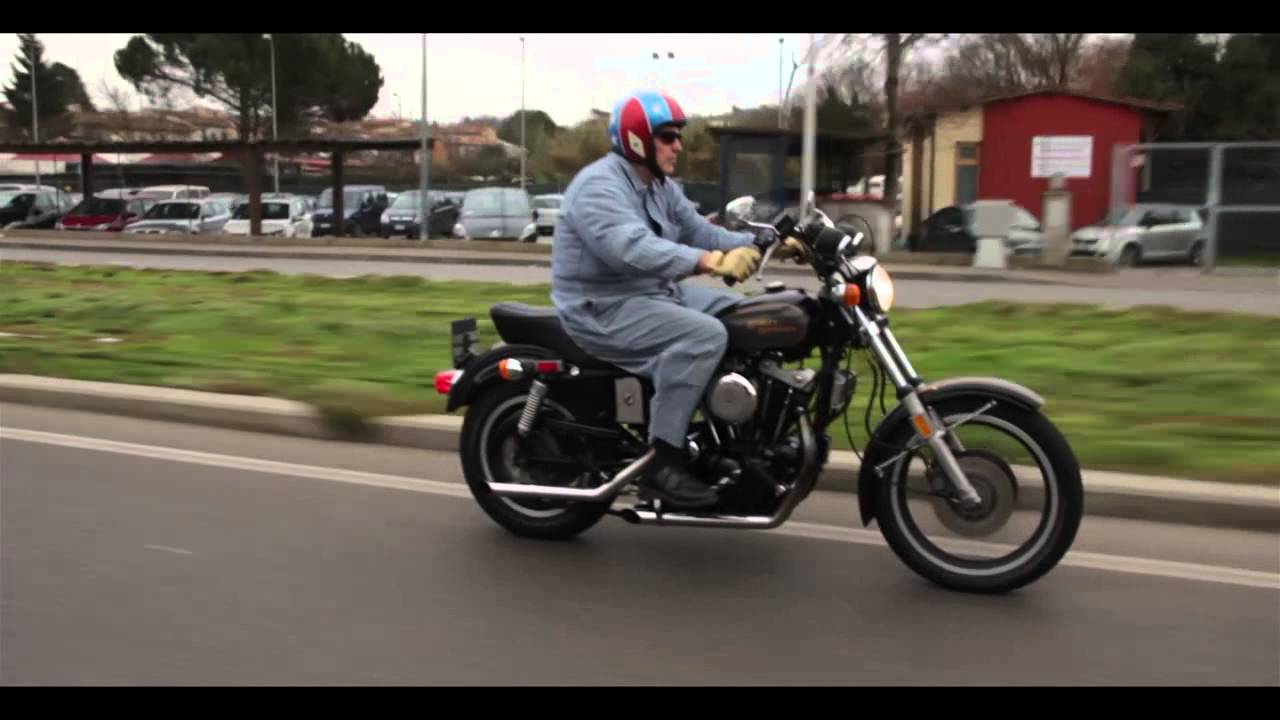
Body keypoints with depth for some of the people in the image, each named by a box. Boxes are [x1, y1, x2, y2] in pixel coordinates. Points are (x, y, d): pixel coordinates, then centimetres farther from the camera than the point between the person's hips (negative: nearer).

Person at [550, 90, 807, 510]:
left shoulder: (661, 188, 13)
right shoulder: (599, 186, -19)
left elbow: (701, 233, 9)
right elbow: (633, 248, -36)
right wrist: (711, 262, -48)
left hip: (656, 293, 10)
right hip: (604, 309, -10)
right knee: (704, 335, -30)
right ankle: (662, 464, -25)